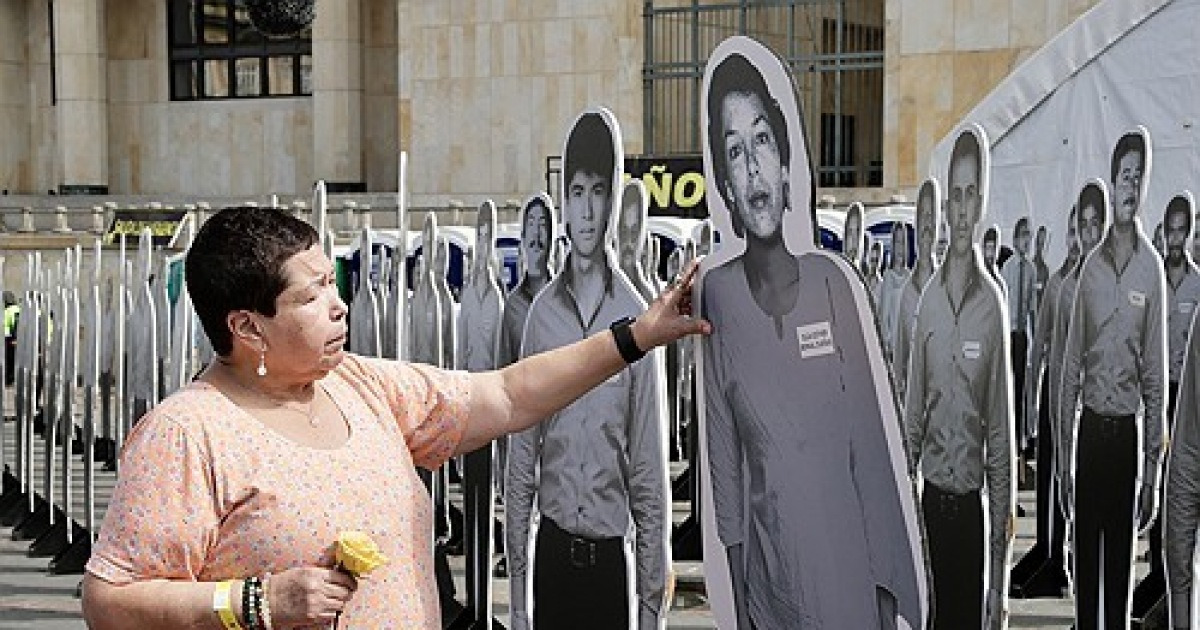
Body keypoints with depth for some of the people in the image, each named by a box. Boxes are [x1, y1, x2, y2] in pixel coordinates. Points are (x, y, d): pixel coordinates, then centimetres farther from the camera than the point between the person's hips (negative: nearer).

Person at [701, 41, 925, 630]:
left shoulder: (836, 283, -7)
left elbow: (873, 449, -4)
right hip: (765, 581, 0)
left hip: (849, 574, 0)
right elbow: (724, 457, 1)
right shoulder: (716, 295, -5)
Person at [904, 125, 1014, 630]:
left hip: (972, 497, -3)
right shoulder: (928, 298, 2)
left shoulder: (992, 302, -8)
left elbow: (1001, 426, -5)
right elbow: (913, 410, 8)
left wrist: (1002, 521, -4)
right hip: (931, 492, 3)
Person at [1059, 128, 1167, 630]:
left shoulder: (1152, 269, -4)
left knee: (1120, 561, 7)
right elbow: (1070, 367, 6)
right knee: (1085, 560, 8)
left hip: (1129, 430, -2)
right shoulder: (1091, 267, 3)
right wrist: (1065, 458, 4)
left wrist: (1153, 470, -1)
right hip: (1090, 426, 2)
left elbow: (1156, 373, -1)